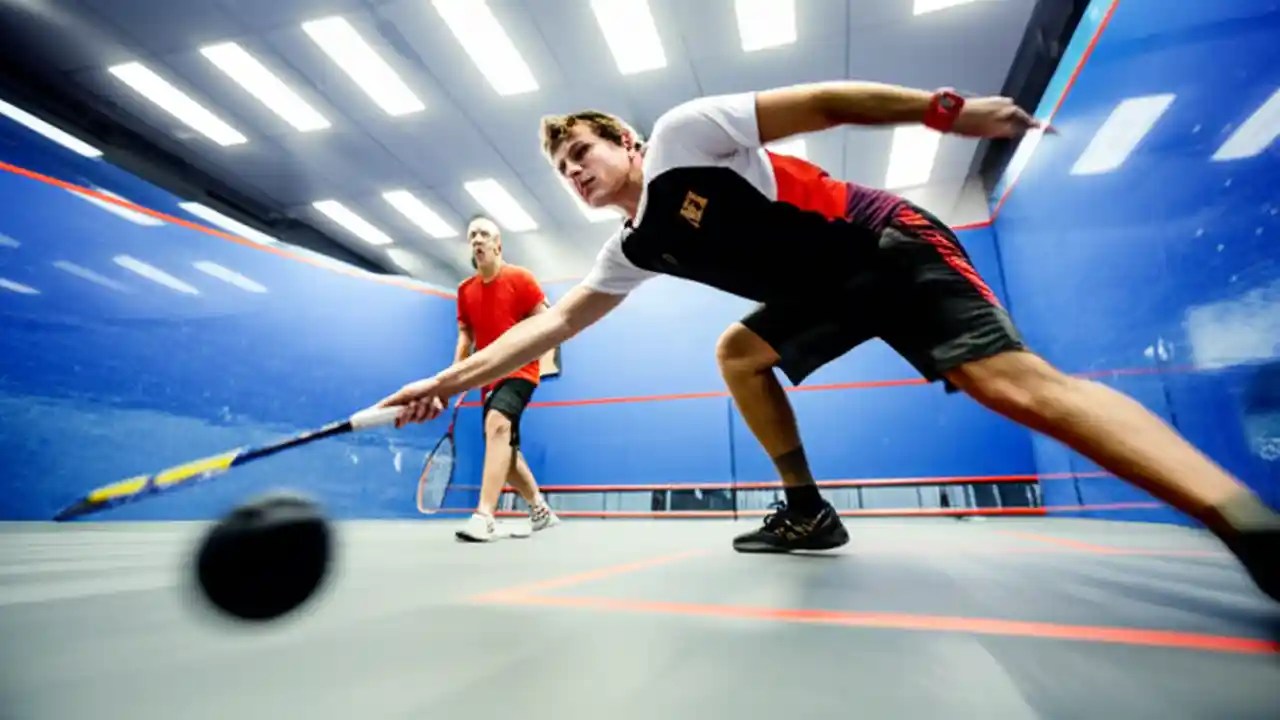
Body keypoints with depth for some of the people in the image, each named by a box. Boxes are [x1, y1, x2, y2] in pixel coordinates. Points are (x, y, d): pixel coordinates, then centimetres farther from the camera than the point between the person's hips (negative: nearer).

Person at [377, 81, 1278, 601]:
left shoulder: (686, 131, -9)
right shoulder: (635, 248, 9)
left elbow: (824, 103, -8)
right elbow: (555, 321, 9)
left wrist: (947, 110, -15)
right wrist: (452, 377, 8)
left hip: (890, 245, -7)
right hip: (831, 286, 8)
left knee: (1014, 382, -24)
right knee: (740, 352, 5)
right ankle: (809, 511, 7)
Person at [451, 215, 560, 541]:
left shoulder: (519, 278, -4)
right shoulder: (465, 290, 11)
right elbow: (465, 334, 12)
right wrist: (456, 372, -2)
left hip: (519, 370, -7)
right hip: (490, 377, 7)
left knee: (497, 424, -33)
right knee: (504, 450, 11)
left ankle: (485, 516, -38)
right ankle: (541, 511, 30)